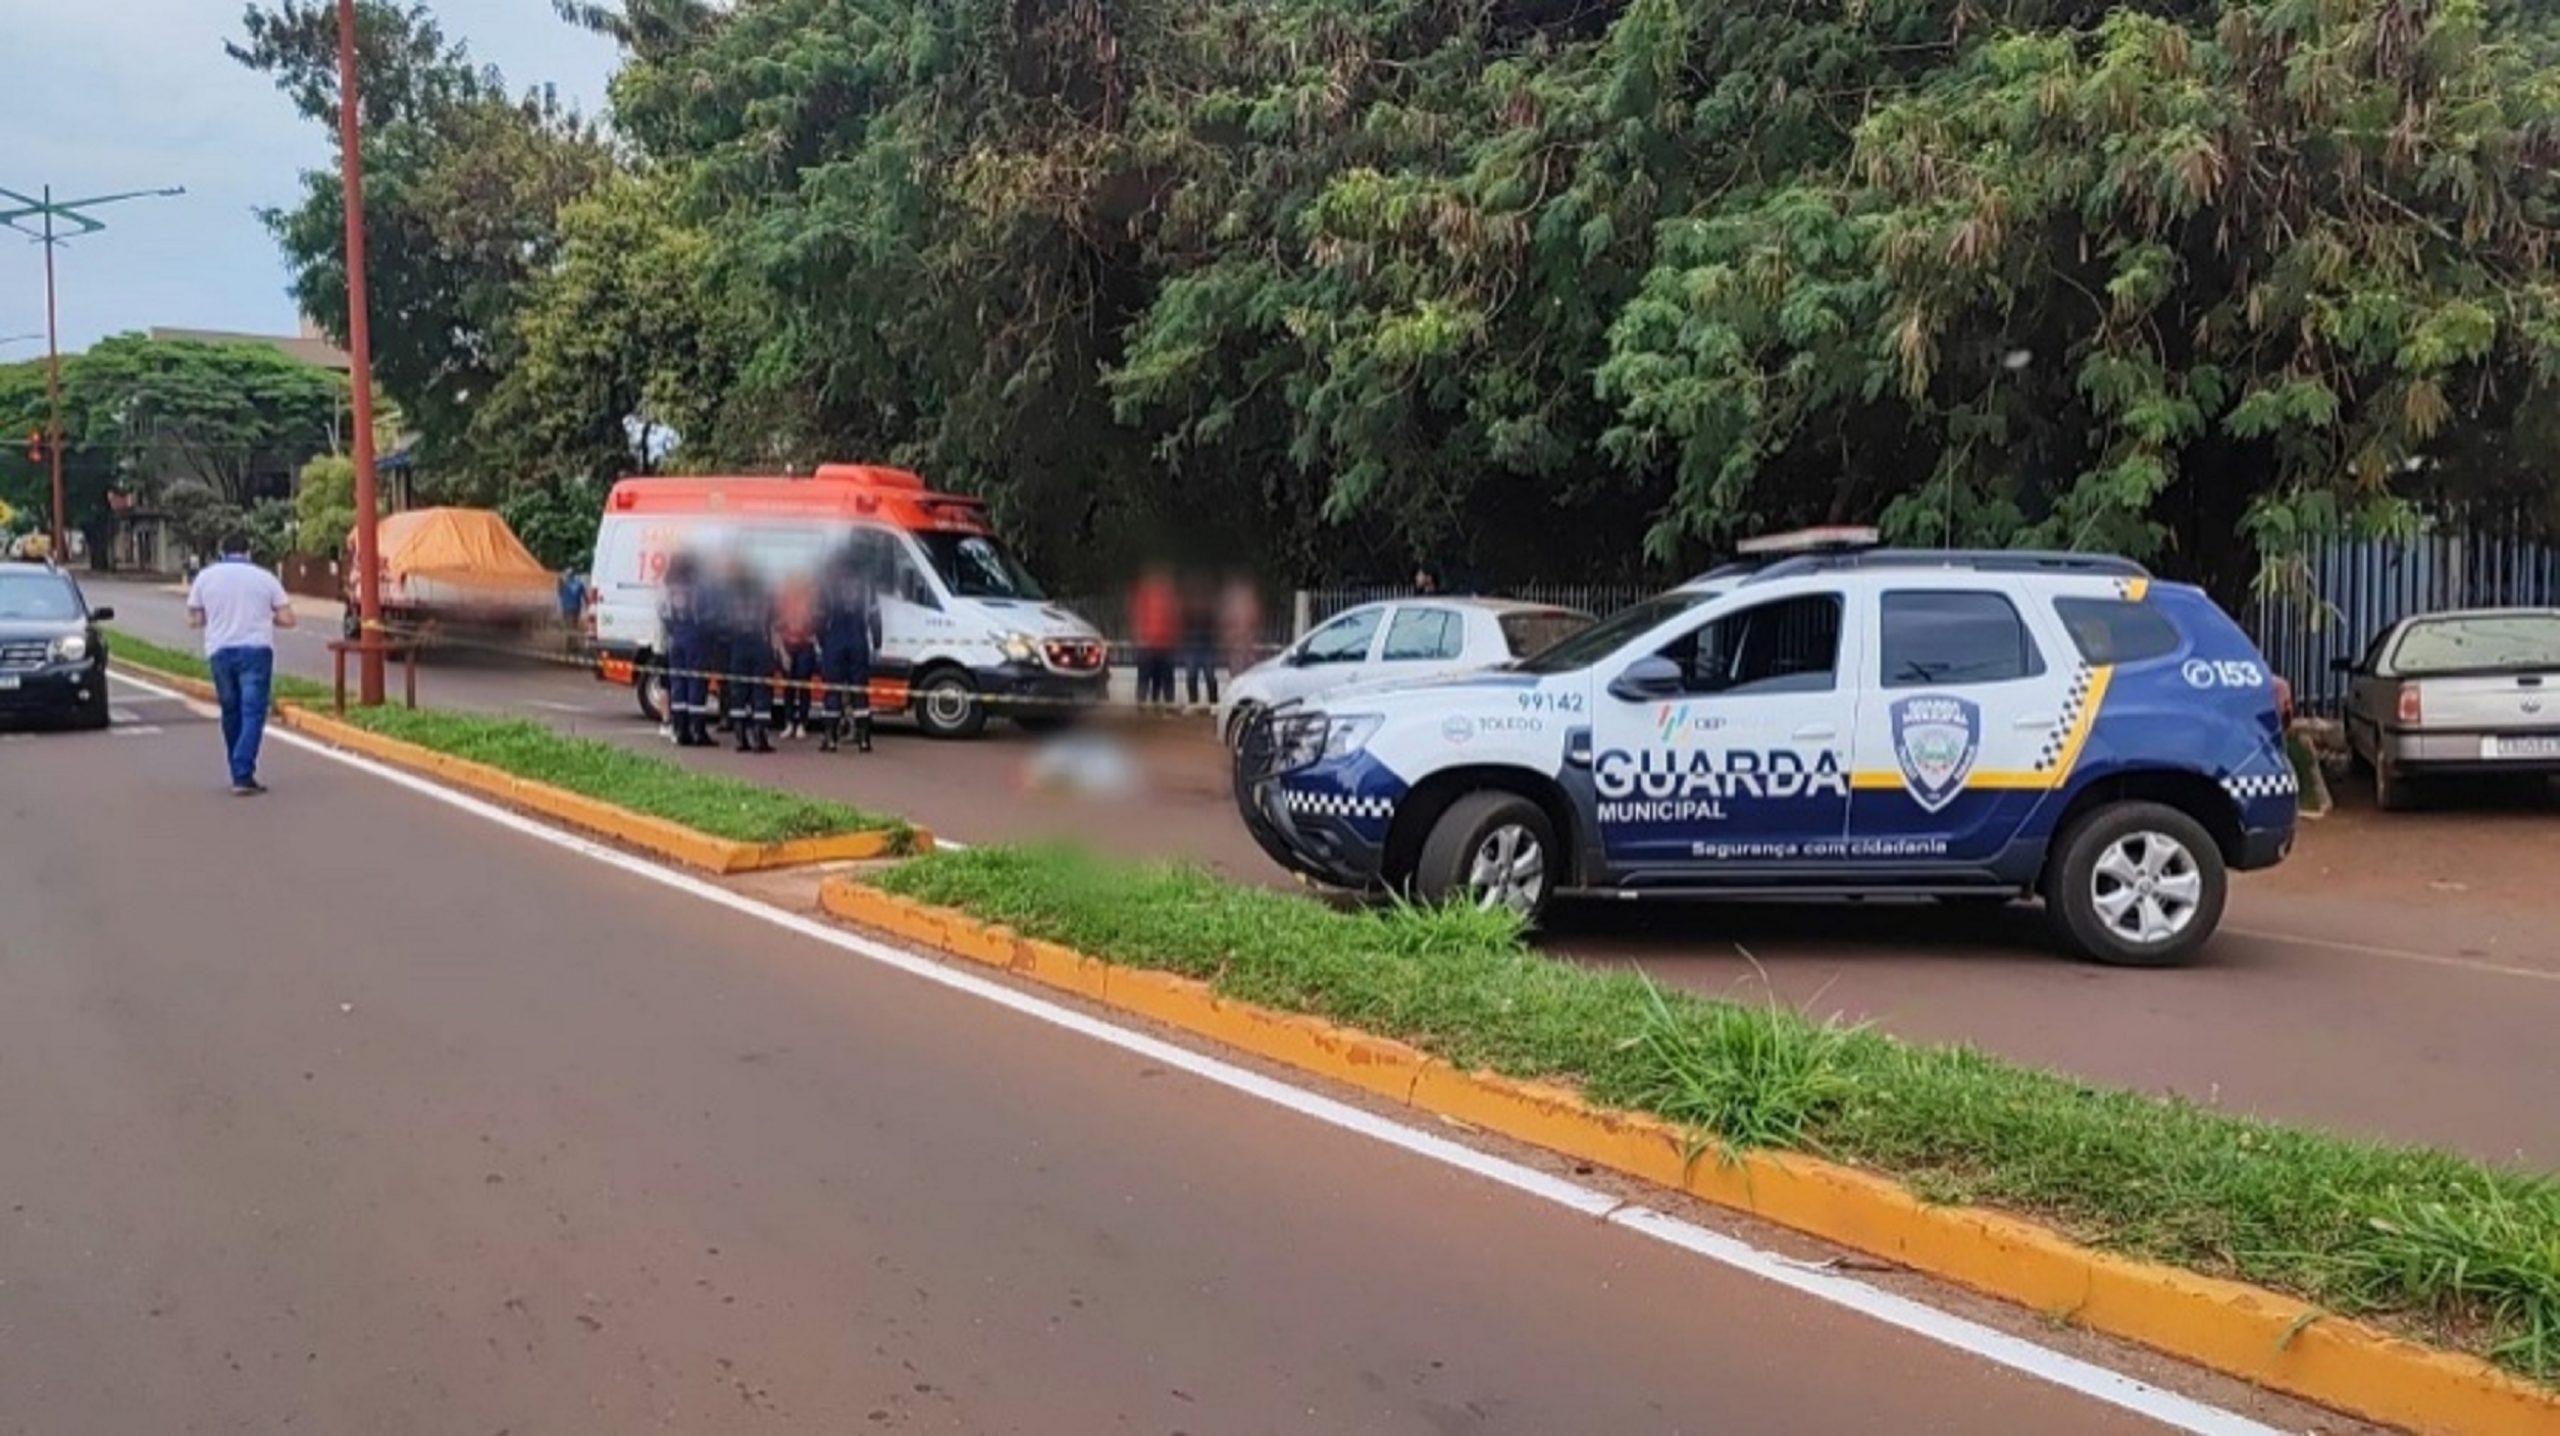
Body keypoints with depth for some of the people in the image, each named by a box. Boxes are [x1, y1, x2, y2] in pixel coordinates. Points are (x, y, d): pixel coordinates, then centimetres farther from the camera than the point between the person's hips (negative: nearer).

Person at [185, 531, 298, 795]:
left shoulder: (205, 577, 5)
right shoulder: (265, 577, 2)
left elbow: (194, 620, 8)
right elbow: (287, 619, 0)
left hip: (219, 651, 2)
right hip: (256, 649, -2)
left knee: (231, 713, 16)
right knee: (252, 713, -5)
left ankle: (239, 773, 22)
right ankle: (243, 775, -16)